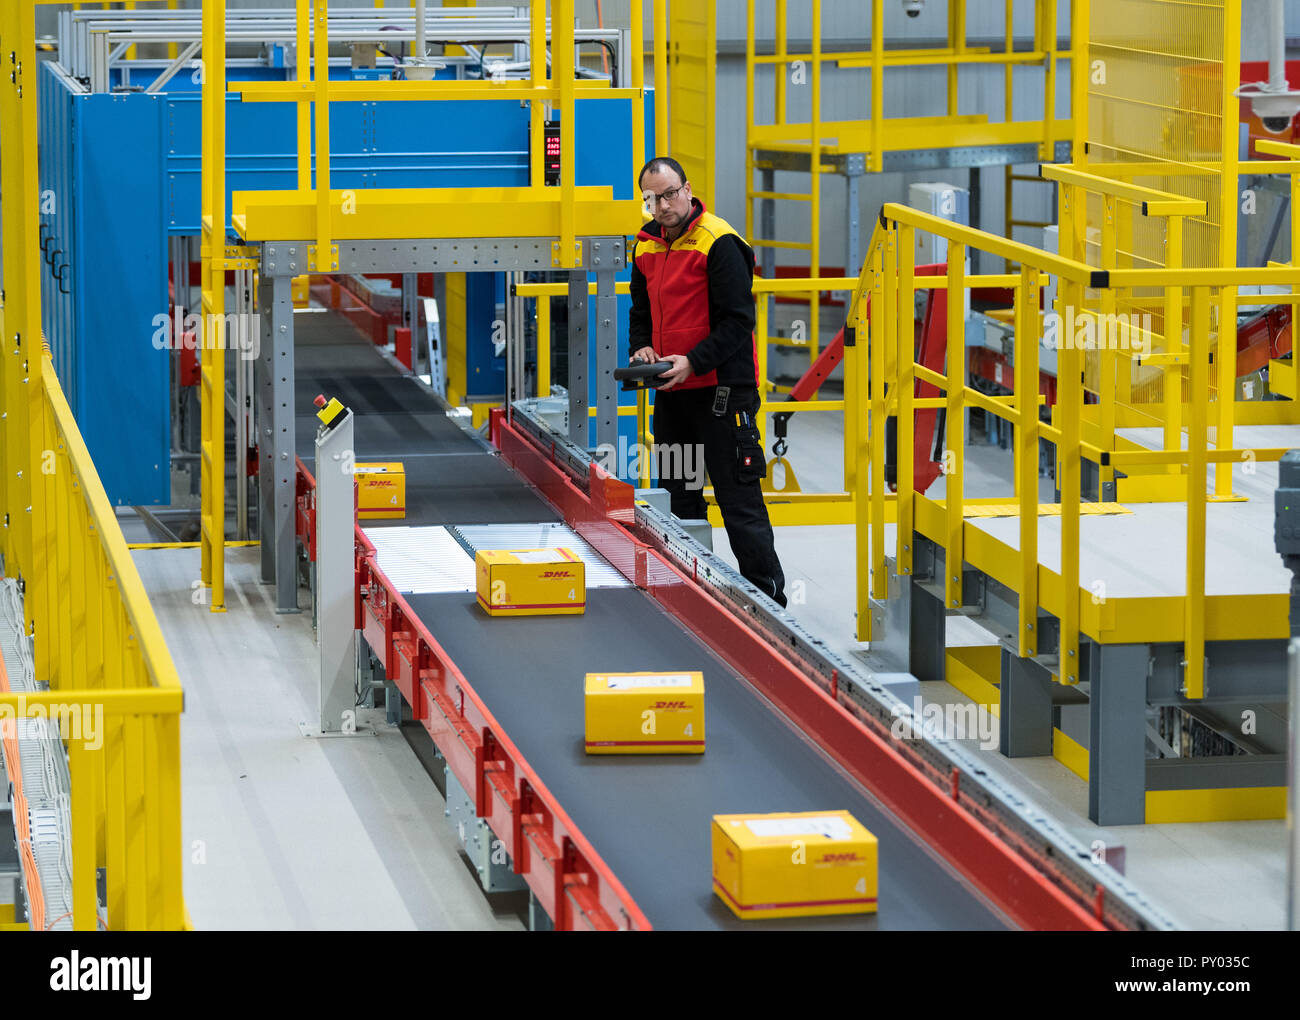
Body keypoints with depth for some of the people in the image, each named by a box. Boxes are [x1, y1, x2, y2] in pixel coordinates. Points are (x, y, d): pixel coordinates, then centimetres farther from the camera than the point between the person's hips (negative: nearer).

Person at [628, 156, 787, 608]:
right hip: (671, 390, 8)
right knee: (678, 495, 13)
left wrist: (693, 362, -23)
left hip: (720, 388, -8)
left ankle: (767, 598, -2)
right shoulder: (647, 244, 10)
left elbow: (738, 320, -16)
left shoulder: (719, 243, -13)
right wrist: (642, 347, 1)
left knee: (738, 498, -7)